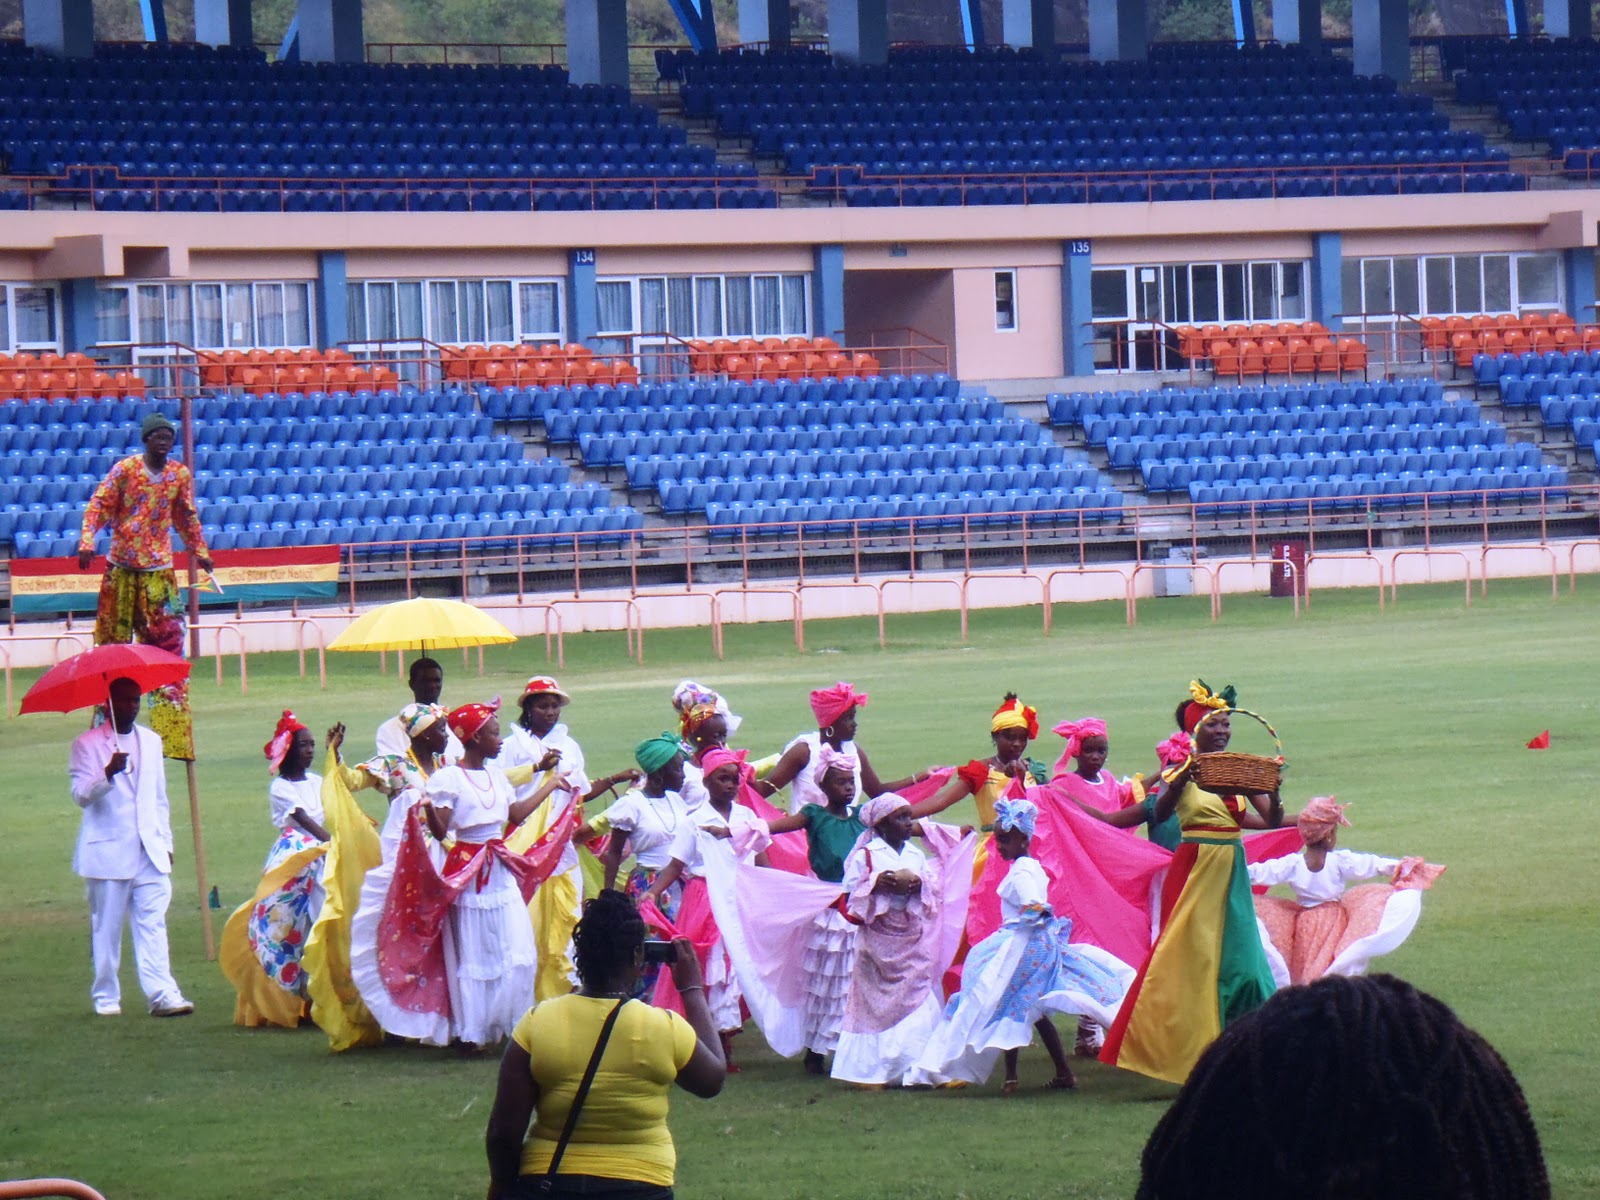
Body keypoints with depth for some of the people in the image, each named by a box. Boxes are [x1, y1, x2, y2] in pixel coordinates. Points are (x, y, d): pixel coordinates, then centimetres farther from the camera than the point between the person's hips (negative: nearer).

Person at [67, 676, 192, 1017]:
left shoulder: (151, 741, 17)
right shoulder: (87, 744, 1)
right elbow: (81, 795, -10)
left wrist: (165, 841, 18)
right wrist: (108, 774, -28)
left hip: (150, 849, 4)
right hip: (108, 851, -4)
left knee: (153, 922, -6)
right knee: (107, 925, 1)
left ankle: (163, 994, -13)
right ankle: (106, 996, 10)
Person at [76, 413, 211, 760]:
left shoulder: (180, 475, 5)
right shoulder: (124, 470, -5)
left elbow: (187, 518, 18)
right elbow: (99, 505, -7)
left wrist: (200, 552, 20)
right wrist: (87, 542, -18)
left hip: (159, 569, 2)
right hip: (121, 567, -2)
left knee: (167, 639, -3)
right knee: (113, 636, 3)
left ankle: (169, 727, -2)